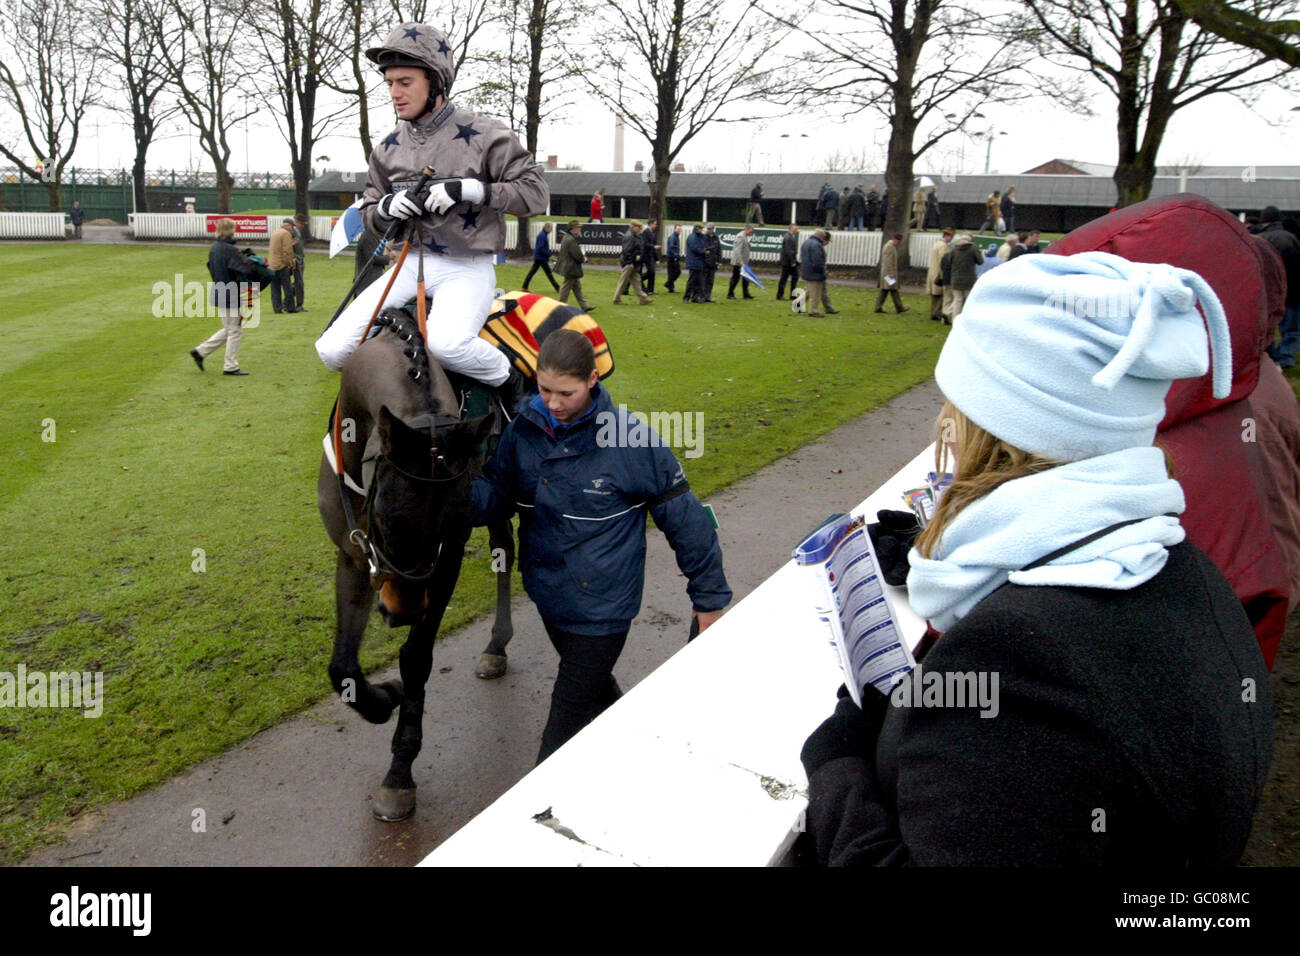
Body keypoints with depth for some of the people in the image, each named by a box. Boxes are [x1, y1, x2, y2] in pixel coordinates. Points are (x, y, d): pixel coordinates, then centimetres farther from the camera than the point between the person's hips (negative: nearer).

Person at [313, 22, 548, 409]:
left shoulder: (481, 135, -6)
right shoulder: (388, 148, 10)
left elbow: (536, 192, -10)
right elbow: (368, 213, 19)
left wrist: (468, 189, -21)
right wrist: (388, 208, -6)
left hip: (468, 267, -5)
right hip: (412, 262, 5)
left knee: (447, 344, -37)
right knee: (333, 350, -10)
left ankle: (510, 382, -7)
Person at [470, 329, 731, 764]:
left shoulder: (631, 437, -21)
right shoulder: (524, 429, -8)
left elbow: (683, 516, -13)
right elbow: (497, 497, 3)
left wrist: (709, 595, -6)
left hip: (602, 606, -6)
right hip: (549, 596, 6)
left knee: (568, 718, 3)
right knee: (594, 686, 29)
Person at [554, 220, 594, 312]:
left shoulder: (566, 237, 10)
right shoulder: (571, 240, -23)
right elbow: (578, 256, -24)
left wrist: (583, 257, 6)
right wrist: (584, 258, -3)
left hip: (569, 269, 11)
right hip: (571, 269, -11)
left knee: (577, 287, 14)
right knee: (566, 287, -1)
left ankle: (585, 306, 20)